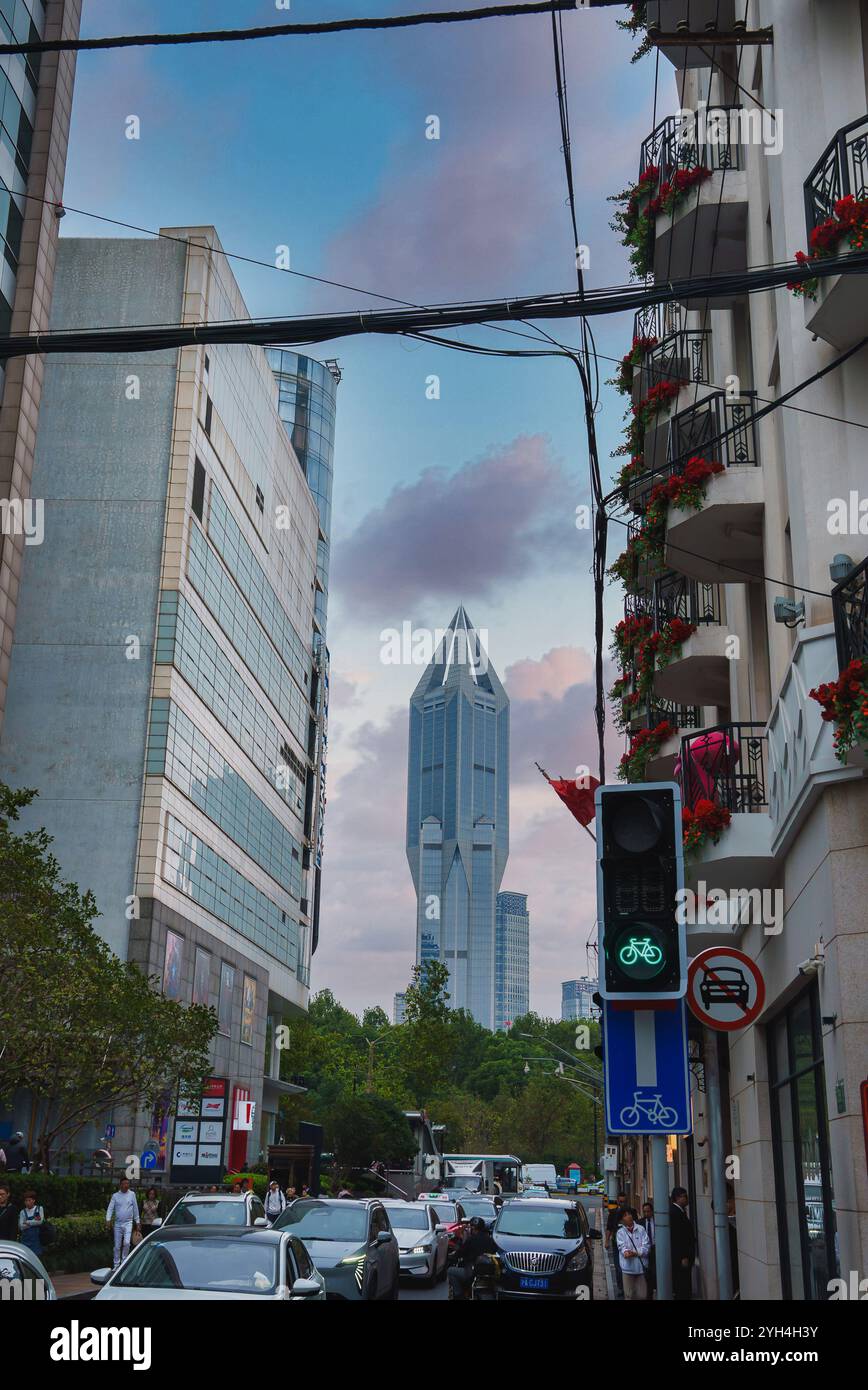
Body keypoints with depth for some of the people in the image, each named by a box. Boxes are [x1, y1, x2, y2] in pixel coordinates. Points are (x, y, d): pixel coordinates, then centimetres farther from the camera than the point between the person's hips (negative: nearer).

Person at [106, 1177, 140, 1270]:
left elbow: (135, 1208, 7)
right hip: (117, 1223, 1)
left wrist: (137, 1222, 8)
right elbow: (110, 1208, -2)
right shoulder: (115, 1195, 4)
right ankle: (116, 1265, 17)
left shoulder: (132, 1194, 3)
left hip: (128, 1223, -1)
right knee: (117, 1246, 6)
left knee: (127, 1243, -18)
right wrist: (108, 1219, -17)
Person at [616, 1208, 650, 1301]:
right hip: (628, 1267, 0)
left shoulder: (641, 1229, 4)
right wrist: (625, 1252, -32)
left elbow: (646, 1245, -4)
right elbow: (622, 1246, -9)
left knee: (642, 1295, 6)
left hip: (641, 1266, 0)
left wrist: (636, 1253, -19)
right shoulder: (620, 1232, 4)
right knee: (629, 1295, 5)